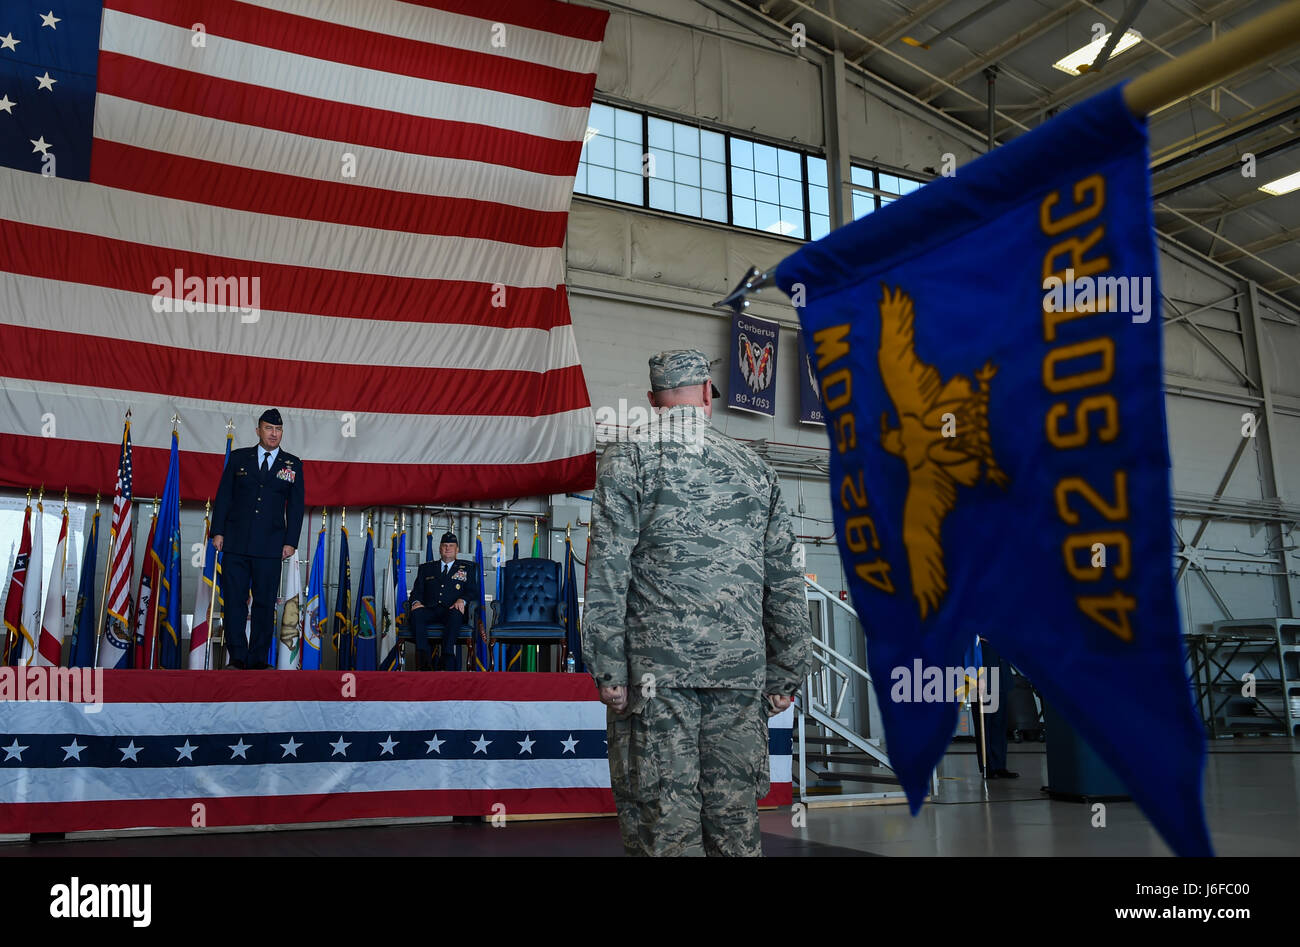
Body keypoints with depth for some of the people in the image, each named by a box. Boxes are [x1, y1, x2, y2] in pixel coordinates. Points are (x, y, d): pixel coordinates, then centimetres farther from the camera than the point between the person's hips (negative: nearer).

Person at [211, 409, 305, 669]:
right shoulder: (238, 457, 10)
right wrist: (218, 531, 1)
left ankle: (257, 659, 9)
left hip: (270, 546, 0)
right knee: (233, 600, -2)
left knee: (265, 603, 2)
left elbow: (295, 506, 7)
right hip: (236, 543, 0)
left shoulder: (293, 464, 8)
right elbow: (223, 496, 9)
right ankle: (237, 656, 4)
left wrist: (291, 541, -1)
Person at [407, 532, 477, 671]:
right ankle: (425, 663, -40)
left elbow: (473, 591, 9)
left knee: (455, 615, -39)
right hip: (430, 610, 2)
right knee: (417, 613, -33)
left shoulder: (467, 568, 22)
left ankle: (448, 666, -48)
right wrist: (416, 602, -7)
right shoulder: (426, 568, 26)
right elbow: (417, 591, 17)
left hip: (452, 611, -2)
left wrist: (462, 600, -13)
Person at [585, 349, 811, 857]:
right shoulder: (754, 467, 14)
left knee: (664, 820, -1)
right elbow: (785, 578, 13)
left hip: (657, 663, -4)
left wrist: (607, 666, -8)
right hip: (741, 667, 4)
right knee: (734, 818, 9)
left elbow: (609, 564, -8)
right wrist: (786, 673, 17)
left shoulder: (628, 456, 3)